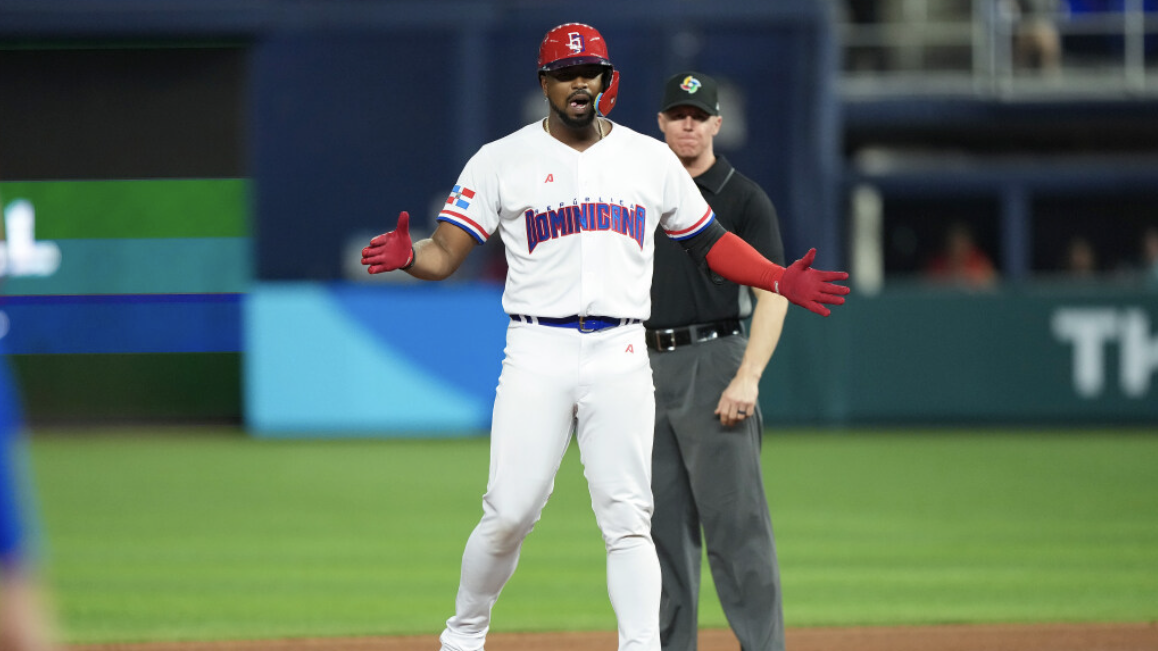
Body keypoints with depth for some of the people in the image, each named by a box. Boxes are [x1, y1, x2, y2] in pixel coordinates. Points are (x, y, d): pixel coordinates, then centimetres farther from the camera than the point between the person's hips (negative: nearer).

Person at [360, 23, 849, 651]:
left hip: (620, 358, 2)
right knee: (509, 513, -5)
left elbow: (711, 242, 20)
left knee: (626, 519, -5)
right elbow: (445, 253, 0)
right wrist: (406, 256, -23)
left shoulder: (651, 159, 13)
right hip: (537, 355, -2)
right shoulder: (502, 161, 5)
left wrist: (782, 281, 7)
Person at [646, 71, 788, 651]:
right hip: (650, 369, 6)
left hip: (713, 361, -6)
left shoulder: (743, 199, -2)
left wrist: (747, 378, -21)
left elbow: (773, 294, -9)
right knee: (663, 524, 7)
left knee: (734, 522, -10)